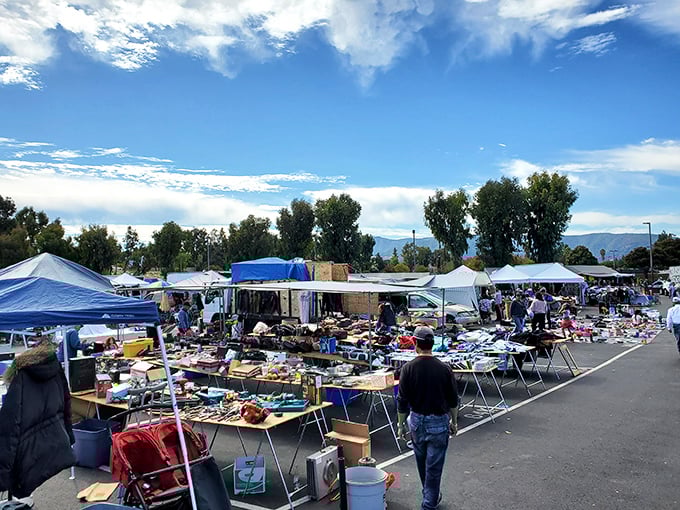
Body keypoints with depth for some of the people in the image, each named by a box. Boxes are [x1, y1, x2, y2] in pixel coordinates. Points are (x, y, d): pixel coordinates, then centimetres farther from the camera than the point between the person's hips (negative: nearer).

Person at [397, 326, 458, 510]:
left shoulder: (408, 368, -12)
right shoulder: (444, 369, -11)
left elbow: (402, 401, -9)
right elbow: (453, 400, -3)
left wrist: (401, 424, 4)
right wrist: (454, 422, 11)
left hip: (416, 420, 2)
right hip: (439, 422, -2)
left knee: (422, 463, 22)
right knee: (434, 465, 7)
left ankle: (430, 495, 40)